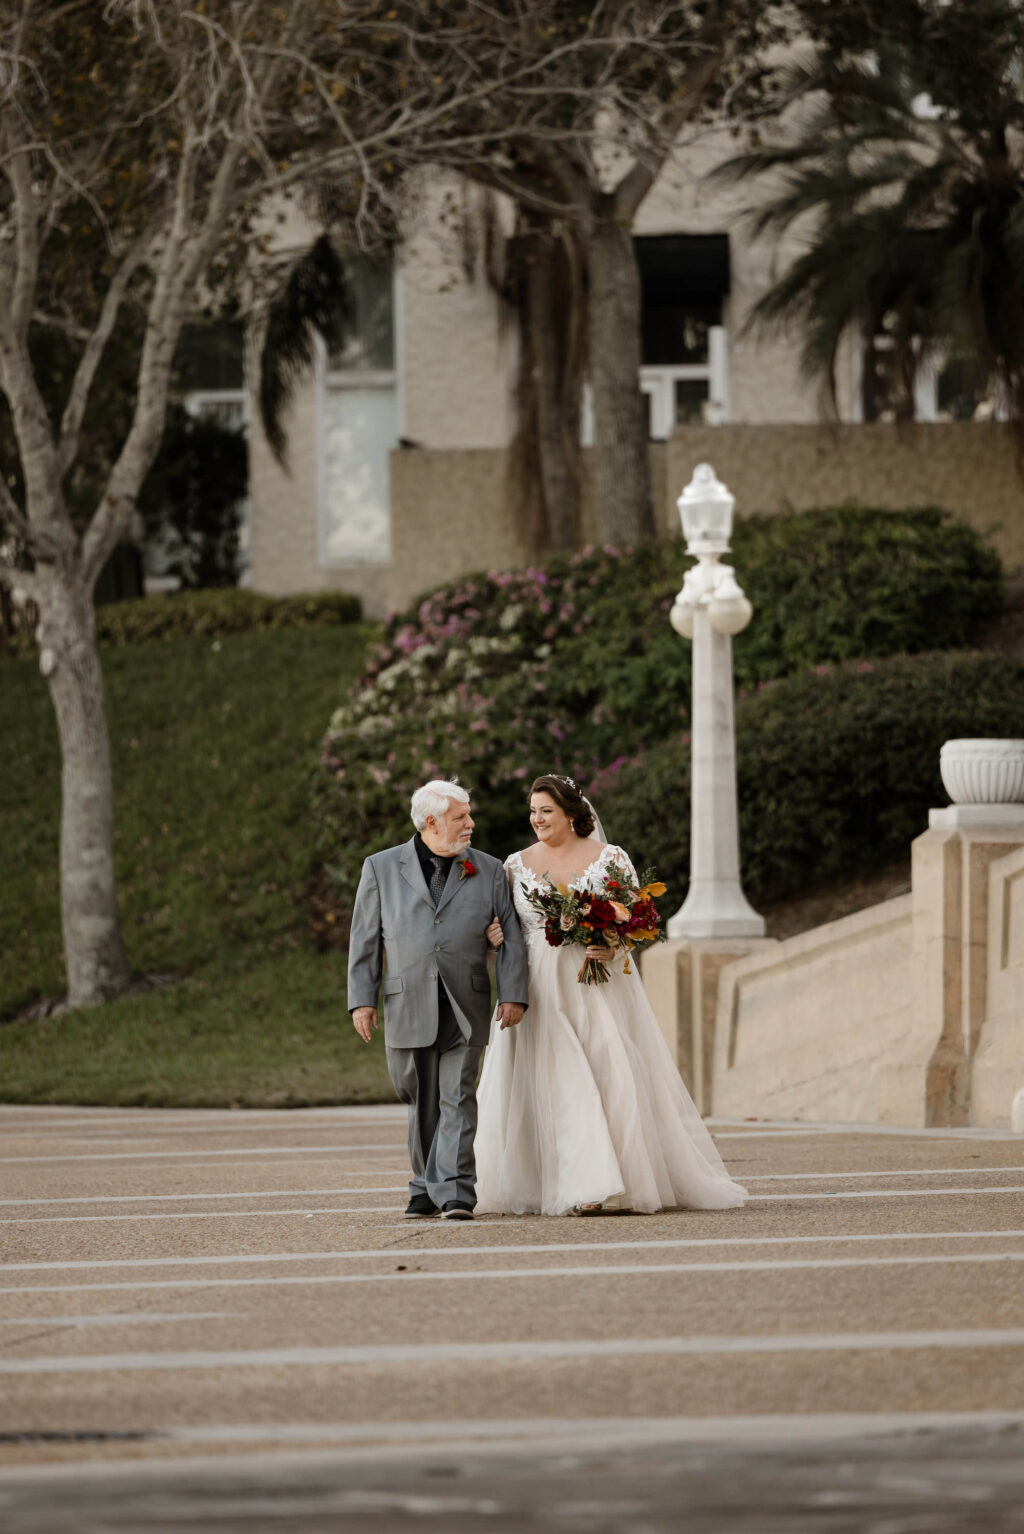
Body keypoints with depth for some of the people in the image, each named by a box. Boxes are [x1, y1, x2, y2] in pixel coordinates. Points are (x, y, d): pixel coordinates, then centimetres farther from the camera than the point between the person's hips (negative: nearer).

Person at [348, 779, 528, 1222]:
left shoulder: (488, 871, 9)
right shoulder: (382, 869, 7)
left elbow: (510, 939, 8)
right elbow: (365, 939, 7)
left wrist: (513, 995, -3)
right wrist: (362, 1000, -1)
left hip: (465, 1011, -1)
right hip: (408, 1009, 1)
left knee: (457, 1099, -8)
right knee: (421, 1103, 7)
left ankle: (454, 1192, -13)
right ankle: (425, 1190, 18)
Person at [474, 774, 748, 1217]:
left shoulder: (609, 858, 2)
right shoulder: (517, 864, 9)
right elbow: (504, 925, 13)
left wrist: (612, 948, -17)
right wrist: (495, 937, -11)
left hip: (598, 985, -2)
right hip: (541, 992, 2)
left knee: (614, 1077, -8)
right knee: (559, 1084, -8)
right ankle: (588, 1189, -9)